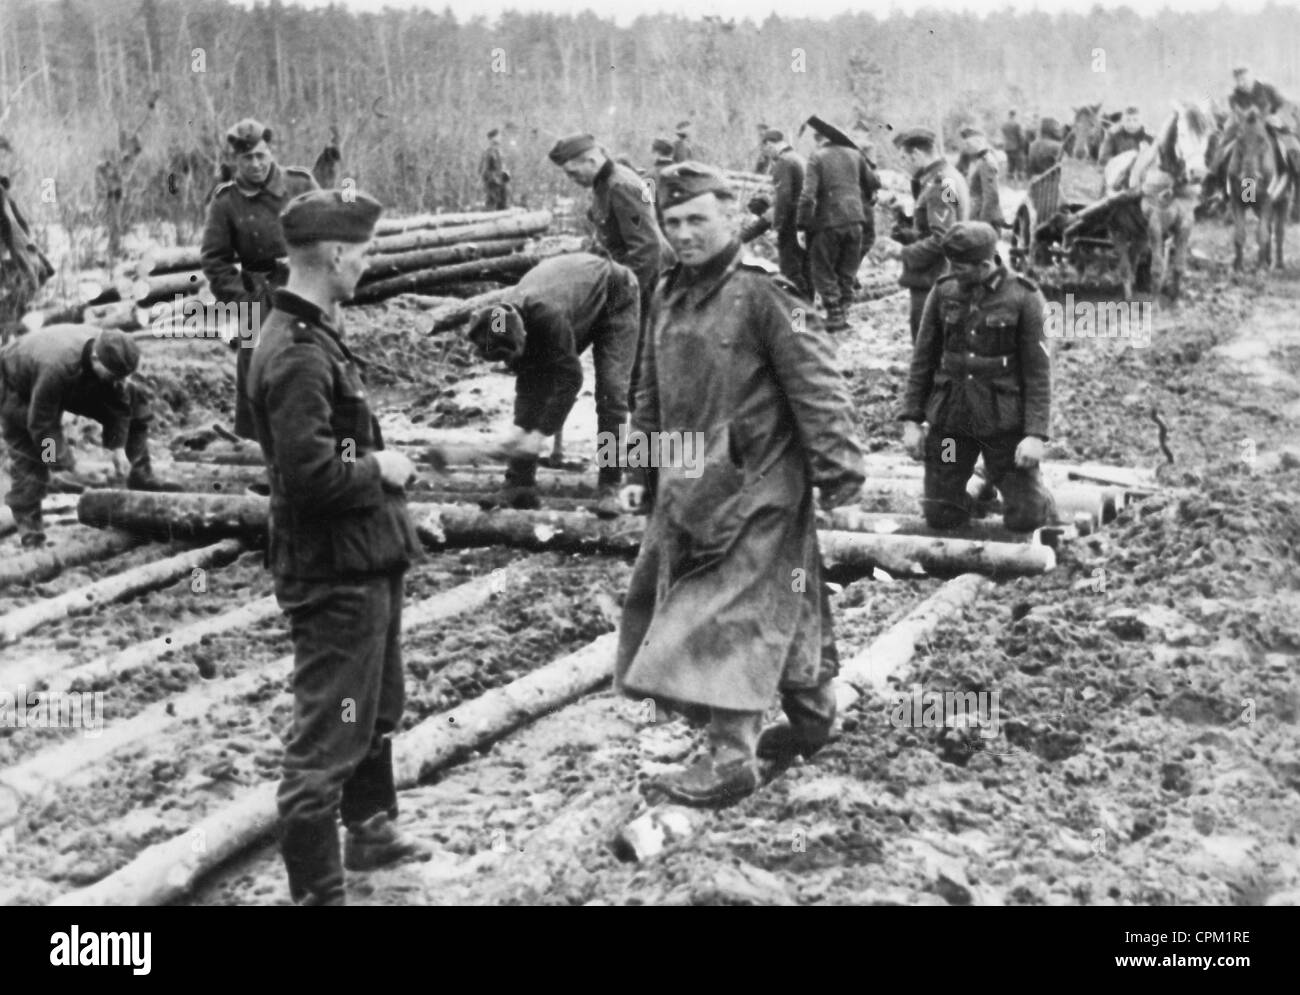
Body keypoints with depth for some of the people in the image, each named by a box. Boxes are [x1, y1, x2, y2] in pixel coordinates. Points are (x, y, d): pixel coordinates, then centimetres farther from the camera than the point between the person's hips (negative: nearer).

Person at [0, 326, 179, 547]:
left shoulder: (110, 353, -28)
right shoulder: (56, 366, -47)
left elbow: (119, 403, -13)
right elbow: (42, 423, -37)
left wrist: (118, 447, -15)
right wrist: (59, 466, -31)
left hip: (75, 384, 6)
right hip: (19, 391, -6)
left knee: (133, 399, -4)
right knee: (28, 457, -13)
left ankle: (141, 477, 1)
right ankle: (29, 533, -3)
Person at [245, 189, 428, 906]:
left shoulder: (315, 336, 8)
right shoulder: (297, 355, -23)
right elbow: (311, 474, -30)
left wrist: (380, 460, 5)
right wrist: (378, 469, -15)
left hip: (365, 562, 11)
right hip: (335, 575, -11)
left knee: (378, 710, 27)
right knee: (327, 740, -1)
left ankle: (371, 829, 47)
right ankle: (316, 890, 10)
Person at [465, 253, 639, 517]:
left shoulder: (548, 316, -45)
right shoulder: (509, 320, -22)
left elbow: (570, 379, -39)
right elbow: (527, 380, -11)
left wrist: (540, 433, -37)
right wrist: (521, 427, -22)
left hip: (616, 298, -7)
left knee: (611, 391, -20)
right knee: (533, 382, -4)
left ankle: (608, 488, -12)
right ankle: (520, 486, -2)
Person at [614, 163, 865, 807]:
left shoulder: (762, 292, -14)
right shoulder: (669, 296, 9)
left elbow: (816, 384, -15)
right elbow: (651, 394, 18)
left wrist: (838, 470, -16)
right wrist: (643, 472, 17)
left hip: (755, 485, -7)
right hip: (688, 484, 7)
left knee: (734, 610, -8)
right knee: (778, 606, 17)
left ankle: (732, 757, -2)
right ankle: (812, 717, 33)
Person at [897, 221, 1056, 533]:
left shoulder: (1023, 298, -9)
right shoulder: (943, 292, 0)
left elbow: (1038, 371, -8)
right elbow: (923, 358, 6)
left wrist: (1036, 434, -14)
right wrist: (911, 420, 2)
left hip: (1004, 422, -3)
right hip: (949, 418, 3)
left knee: (1024, 518, -3)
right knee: (940, 517, 4)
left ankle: (1045, 507, 33)